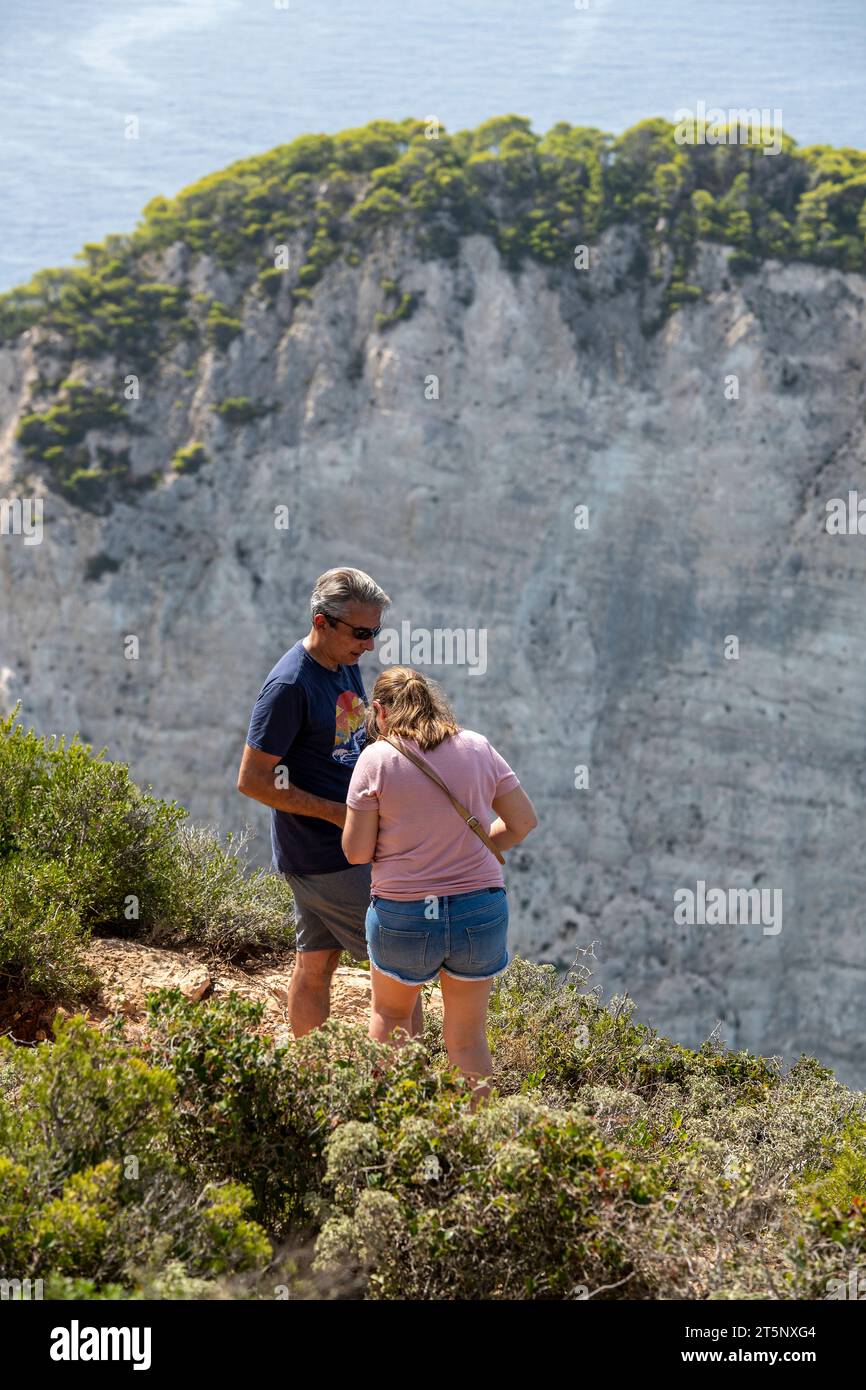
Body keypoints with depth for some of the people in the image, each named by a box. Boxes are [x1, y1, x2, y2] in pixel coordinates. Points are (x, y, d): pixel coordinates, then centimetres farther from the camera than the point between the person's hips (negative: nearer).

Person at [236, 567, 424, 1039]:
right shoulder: (289, 685, -20)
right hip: (324, 855, -8)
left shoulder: (346, 666, 8)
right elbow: (253, 780, -20)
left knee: (316, 962, 14)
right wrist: (338, 813, -20)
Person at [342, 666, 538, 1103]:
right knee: (468, 1039, 15)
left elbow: (356, 851, -8)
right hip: (480, 910, 2)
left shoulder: (377, 758, -9)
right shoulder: (477, 748, 1)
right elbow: (524, 821, 6)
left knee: (389, 1016, 26)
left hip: (403, 917, -2)